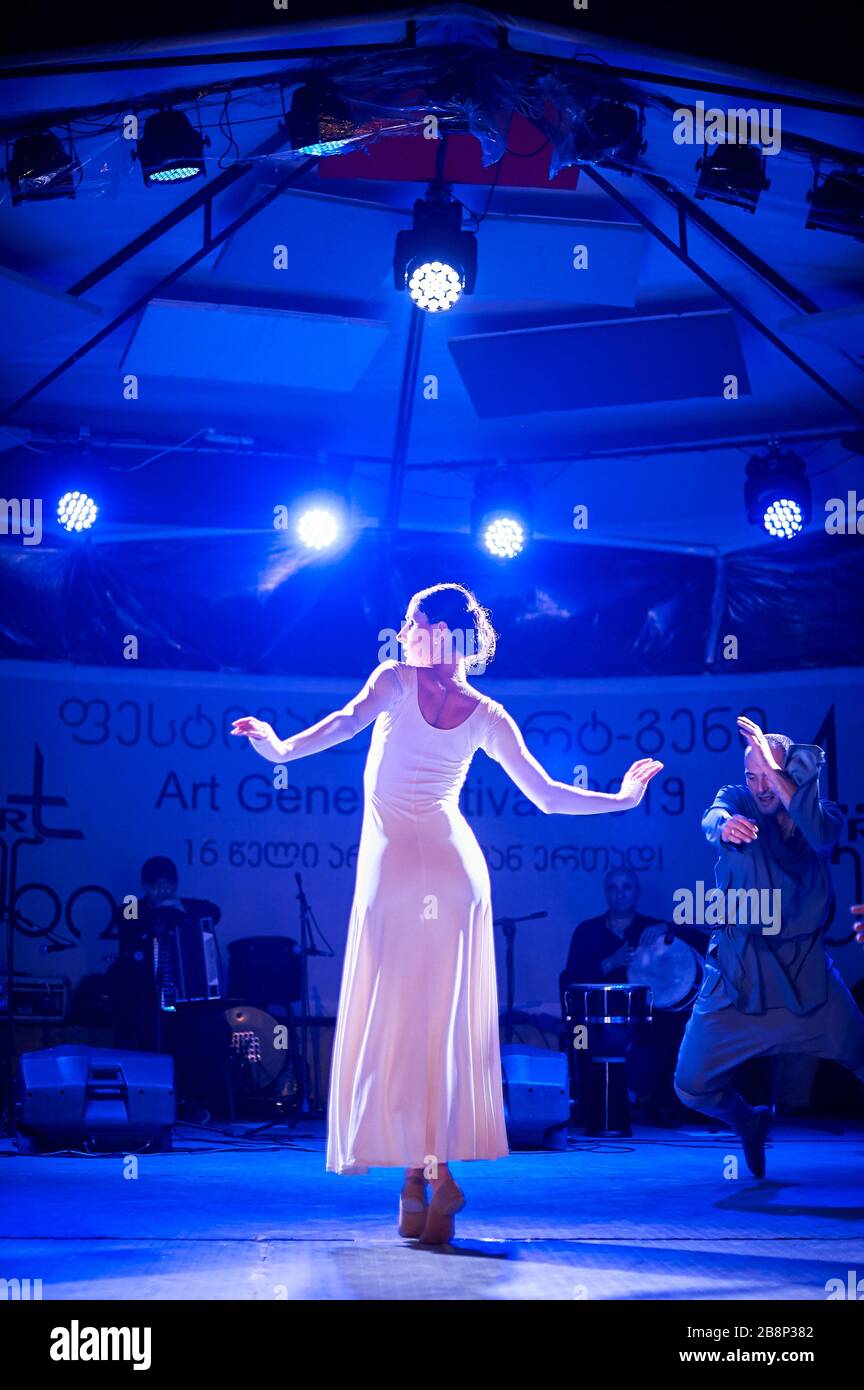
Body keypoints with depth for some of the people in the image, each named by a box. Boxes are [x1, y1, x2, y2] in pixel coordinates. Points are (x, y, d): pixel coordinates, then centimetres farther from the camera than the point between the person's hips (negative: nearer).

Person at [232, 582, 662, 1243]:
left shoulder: (395, 680, -2)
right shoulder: (487, 715, 5)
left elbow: (349, 720, -22)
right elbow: (548, 796, 5)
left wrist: (282, 748, -21)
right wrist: (623, 798, 17)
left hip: (391, 866, -3)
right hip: (455, 864, 3)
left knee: (393, 1021, 3)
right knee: (452, 1023, 7)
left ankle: (415, 1169, -2)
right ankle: (445, 1165, 0)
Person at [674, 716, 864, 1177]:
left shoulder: (819, 813, 3)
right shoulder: (736, 800, 3)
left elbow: (822, 835, -21)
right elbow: (712, 820, -21)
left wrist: (776, 771, -25)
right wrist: (725, 825, -45)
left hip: (805, 971, 0)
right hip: (736, 977, 0)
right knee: (692, 1087, -1)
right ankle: (751, 1123, 31)